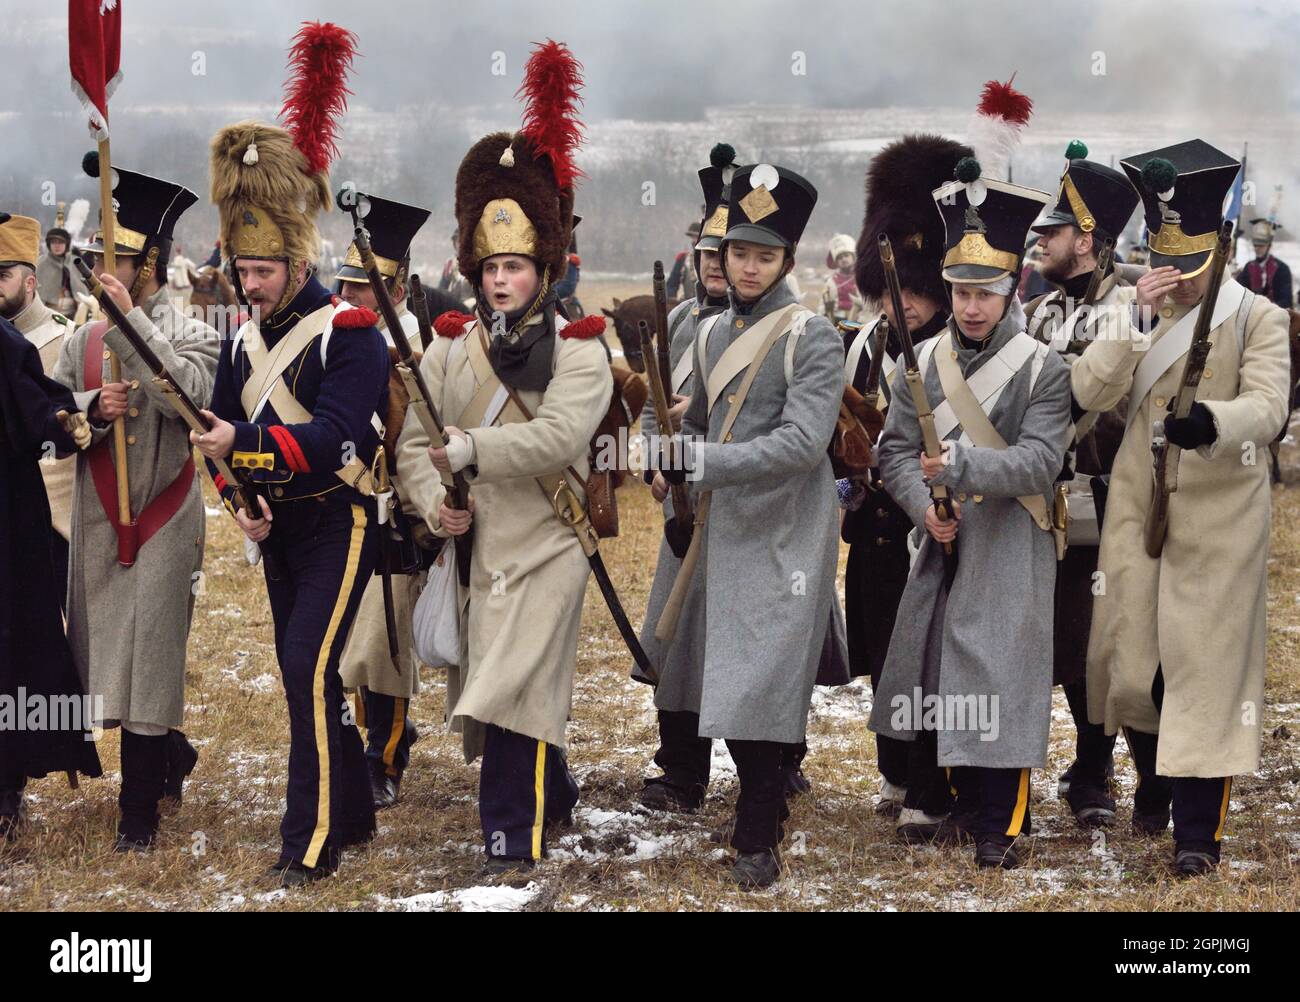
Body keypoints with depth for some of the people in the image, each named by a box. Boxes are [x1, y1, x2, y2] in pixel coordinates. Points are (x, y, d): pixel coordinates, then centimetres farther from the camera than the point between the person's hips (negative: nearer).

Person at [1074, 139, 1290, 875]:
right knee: (1131, 657, 9)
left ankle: (1199, 828, 3)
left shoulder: (1259, 318, -3)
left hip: (1218, 518, -4)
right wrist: (1140, 318, -16)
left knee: (1206, 663, -4)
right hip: (1137, 510, 4)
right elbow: (1091, 394, -5)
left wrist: (1212, 421, -40)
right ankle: (1152, 787, 34)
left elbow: (1268, 407, -19)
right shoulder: (1139, 314, 9)